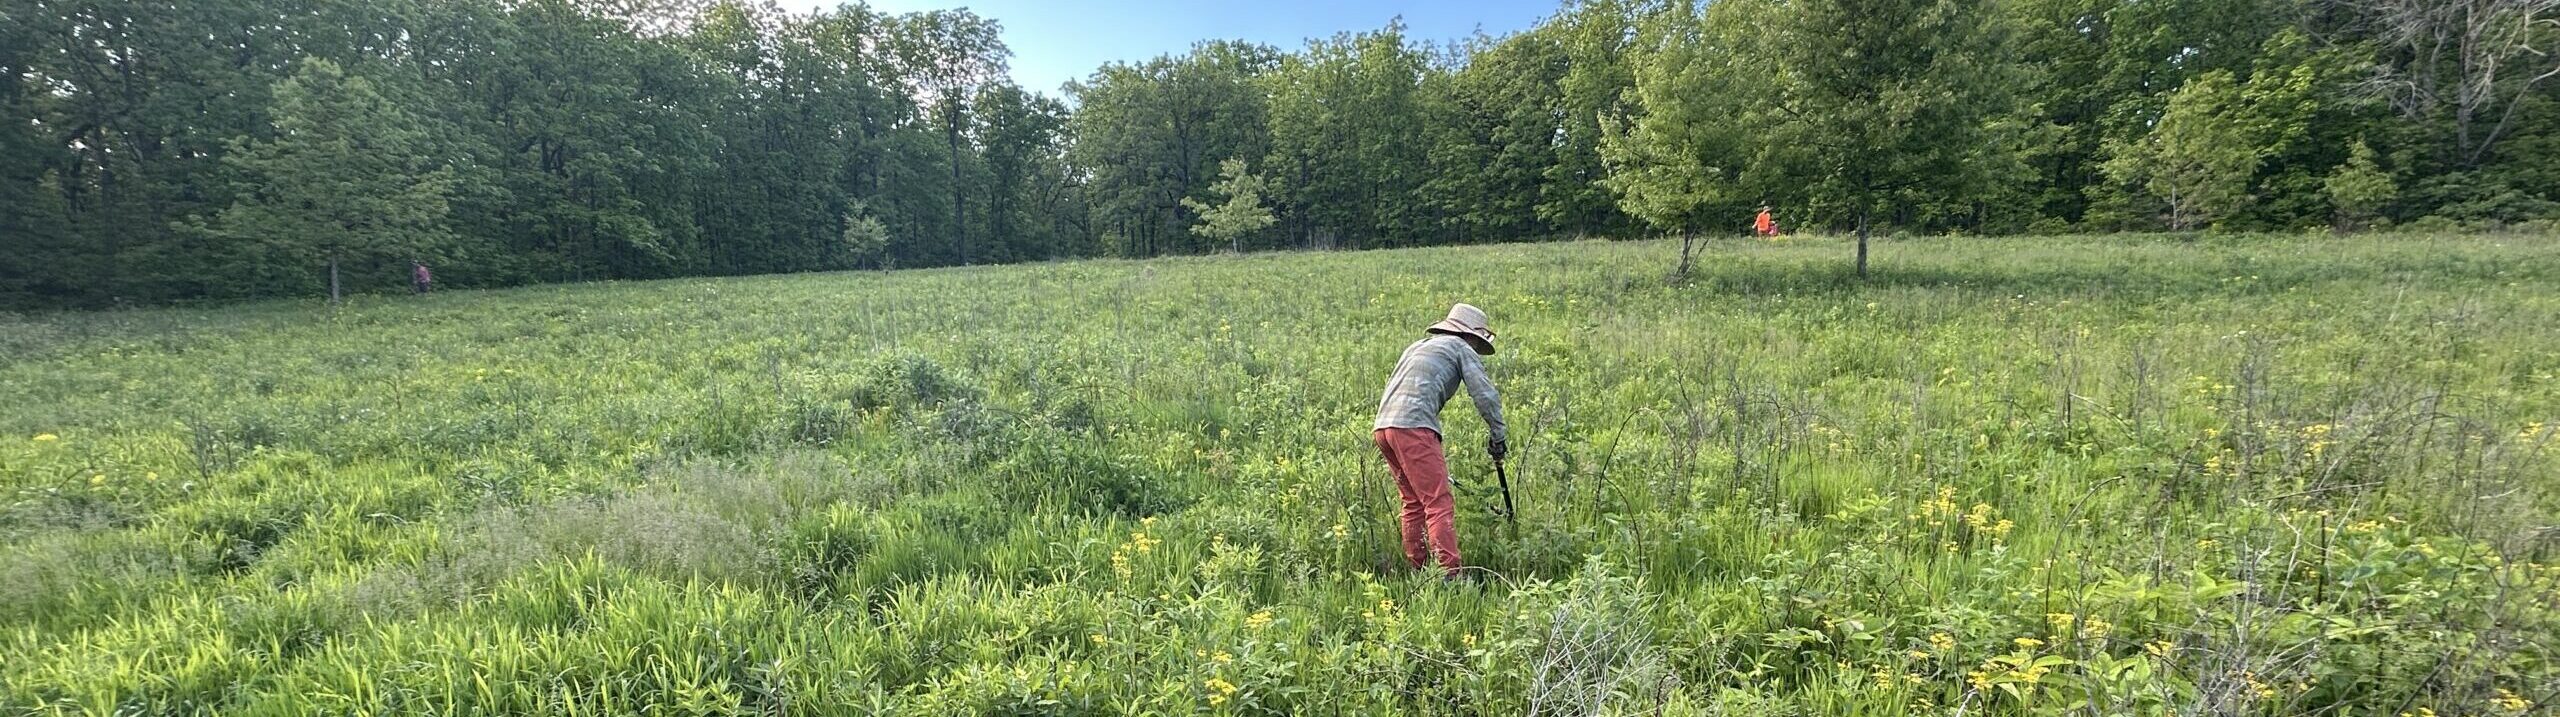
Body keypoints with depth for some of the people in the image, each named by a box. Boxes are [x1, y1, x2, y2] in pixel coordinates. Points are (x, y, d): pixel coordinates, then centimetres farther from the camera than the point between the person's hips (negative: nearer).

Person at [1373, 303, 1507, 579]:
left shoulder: (1418, 346, 33)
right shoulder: (1462, 349, 11)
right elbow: (1486, 395, 1)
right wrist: (1497, 435, 13)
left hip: (1382, 425, 8)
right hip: (1413, 425, -8)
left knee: (1414, 502, 15)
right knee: (1439, 503, -9)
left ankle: (1415, 570, 16)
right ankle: (1450, 572, -15)